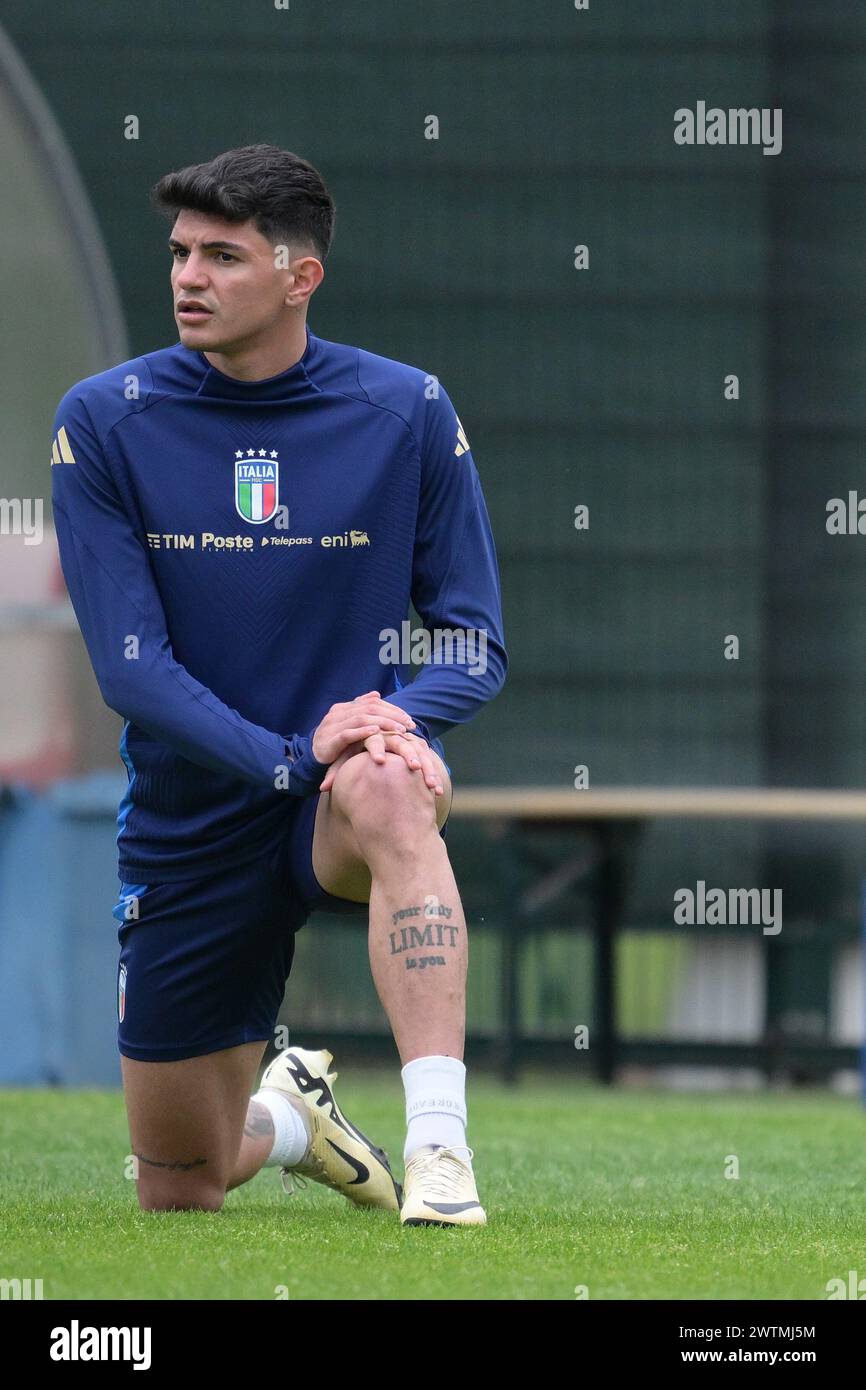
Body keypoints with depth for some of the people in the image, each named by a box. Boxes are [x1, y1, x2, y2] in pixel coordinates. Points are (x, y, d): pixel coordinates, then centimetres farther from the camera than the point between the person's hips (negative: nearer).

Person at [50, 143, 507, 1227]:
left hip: (346, 788, -1)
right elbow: (129, 666, -13)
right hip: (190, 832, 1)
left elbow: (476, 642, -2)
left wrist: (401, 716, -25)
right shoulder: (103, 423, -6)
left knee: (386, 795, -41)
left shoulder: (405, 411, -4)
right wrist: (292, 756, -27)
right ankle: (288, 1117, 45)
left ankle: (440, 1148, -45)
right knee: (179, 1198, 8)